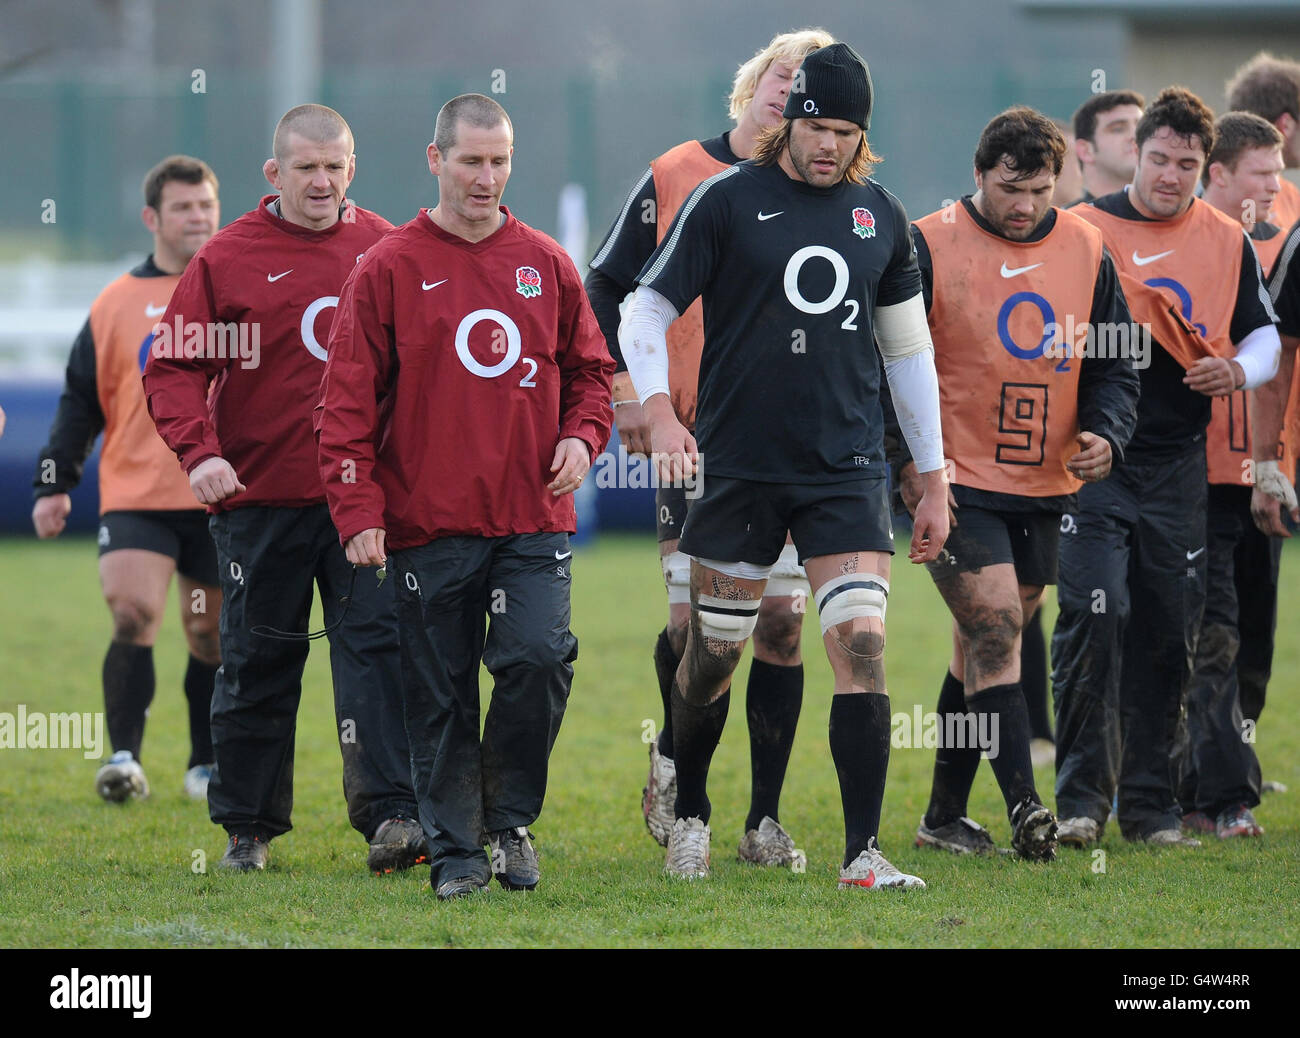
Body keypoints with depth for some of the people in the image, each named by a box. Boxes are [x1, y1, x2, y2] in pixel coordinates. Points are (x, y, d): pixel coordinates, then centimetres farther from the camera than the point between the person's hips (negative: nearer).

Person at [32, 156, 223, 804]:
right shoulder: (115, 305, 6)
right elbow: (80, 402, 7)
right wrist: (54, 484, 0)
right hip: (136, 498, -1)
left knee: (212, 635, 8)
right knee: (133, 615, -18)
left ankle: (208, 767, 22)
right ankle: (124, 759, -16)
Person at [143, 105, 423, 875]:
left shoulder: (387, 252, 5)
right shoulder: (229, 258, -1)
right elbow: (175, 368, -3)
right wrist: (199, 451, -17)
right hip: (263, 496, -1)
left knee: (376, 644, -10)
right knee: (258, 664, 7)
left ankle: (392, 813, -15)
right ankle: (249, 828, 18)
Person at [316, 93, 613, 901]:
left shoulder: (546, 264, 10)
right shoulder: (390, 270, 0)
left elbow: (590, 368, 19)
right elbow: (349, 401, -1)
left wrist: (581, 436, -1)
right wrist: (358, 510, -8)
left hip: (534, 520, 1)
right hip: (430, 523, -1)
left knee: (539, 658, -15)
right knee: (440, 696, 2)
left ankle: (510, 816, 5)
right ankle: (456, 851, 12)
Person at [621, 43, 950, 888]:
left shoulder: (882, 216, 8)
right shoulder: (727, 202, -3)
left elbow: (909, 350, 16)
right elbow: (646, 313, -1)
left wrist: (934, 479, 16)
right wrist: (660, 413, -18)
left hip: (848, 469, 2)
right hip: (740, 466, -2)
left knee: (862, 644, -12)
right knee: (713, 656, 8)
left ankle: (863, 851, -11)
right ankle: (690, 818, 31)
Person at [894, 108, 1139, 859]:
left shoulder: (1086, 250, 6)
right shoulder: (929, 247, -8)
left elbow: (1115, 366, 11)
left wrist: (1105, 435, -8)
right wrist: (907, 456, -14)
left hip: (1045, 486, 5)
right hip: (955, 483, -5)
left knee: (989, 647, 11)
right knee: (995, 634, -16)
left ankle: (946, 816, 19)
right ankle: (1024, 807, -19)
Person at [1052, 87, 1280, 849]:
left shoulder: (1227, 242, 8)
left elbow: (1264, 334, 16)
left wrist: (1239, 371, -6)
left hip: (1178, 466, 3)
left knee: (1169, 634, 6)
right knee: (1095, 617, -14)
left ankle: (1151, 804, 14)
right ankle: (1082, 797, -7)